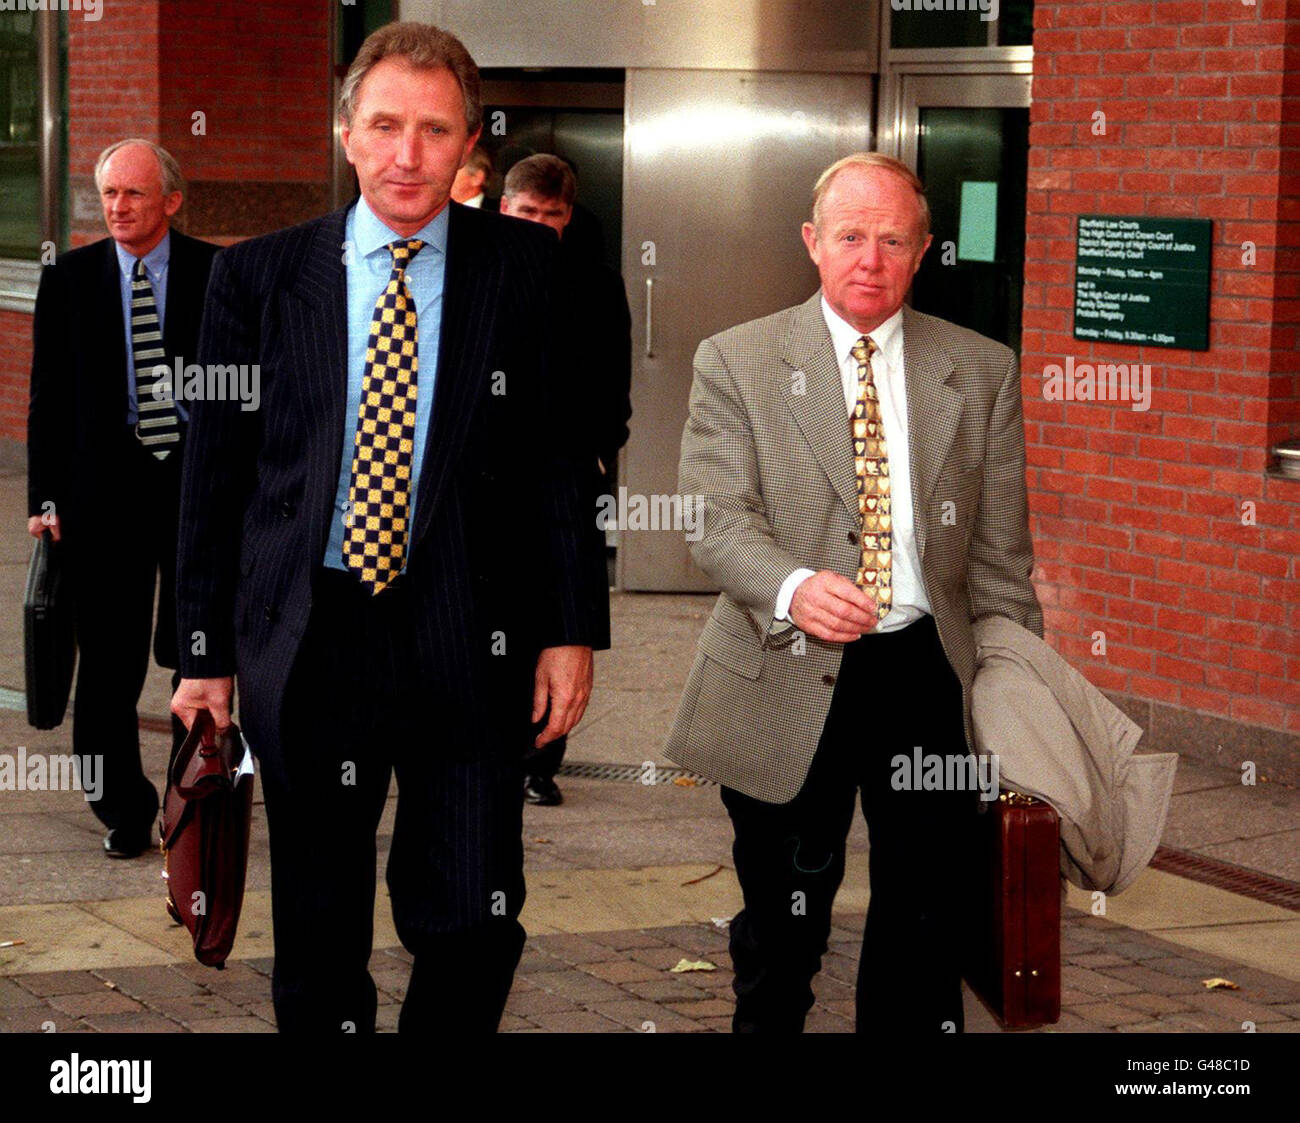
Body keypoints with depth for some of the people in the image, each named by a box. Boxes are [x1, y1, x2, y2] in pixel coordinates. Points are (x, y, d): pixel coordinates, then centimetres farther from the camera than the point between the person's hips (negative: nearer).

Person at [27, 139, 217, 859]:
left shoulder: (219, 275, 1)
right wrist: (45, 496, 1)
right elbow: (50, 395, 6)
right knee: (109, 663, 4)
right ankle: (124, 813, 16)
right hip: (105, 489, 1)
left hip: (201, 482, -1)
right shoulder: (69, 278, 5)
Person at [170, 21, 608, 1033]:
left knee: (477, 928, 0)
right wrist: (206, 654, 5)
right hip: (307, 638, 1)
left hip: (470, 645, -1)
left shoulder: (525, 268, 2)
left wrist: (573, 630, -2)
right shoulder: (259, 276, 4)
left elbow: (563, 453, 3)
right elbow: (214, 473, 6)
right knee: (317, 932, 9)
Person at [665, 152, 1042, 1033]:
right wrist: (792, 588, -28)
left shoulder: (983, 372, 7)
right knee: (780, 931, 8)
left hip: (928, 675, 2)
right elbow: (716, 518, -8)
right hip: (788, 680, -1)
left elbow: (1001, 551, 8)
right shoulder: (736, 362, 2)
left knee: (926, 927, 7)